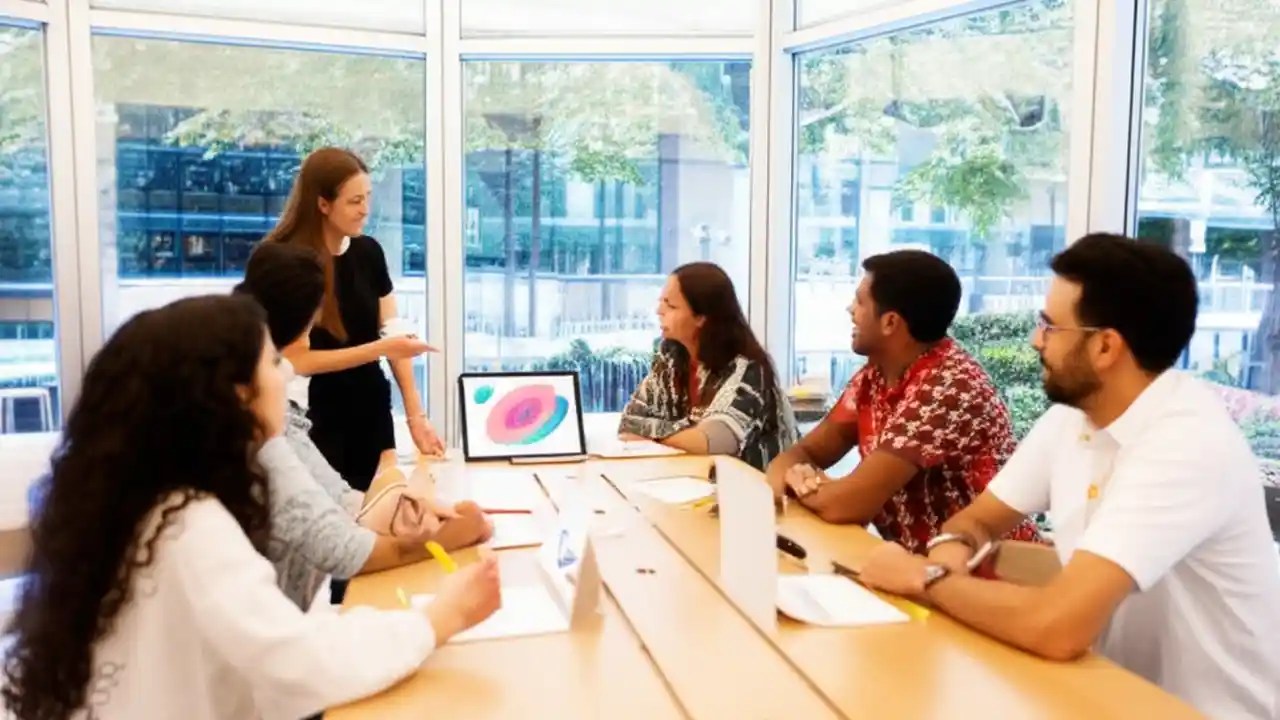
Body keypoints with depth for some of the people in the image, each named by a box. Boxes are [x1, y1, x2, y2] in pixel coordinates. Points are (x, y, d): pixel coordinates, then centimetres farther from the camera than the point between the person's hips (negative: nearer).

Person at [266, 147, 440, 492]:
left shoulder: (368, 252, 1)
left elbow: (395, 335, 2)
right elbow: (298, 360, -15)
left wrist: (416, 415, -3)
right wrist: (380, 348, -21)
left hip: (373, 417, 4)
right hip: (316, 426, -4)